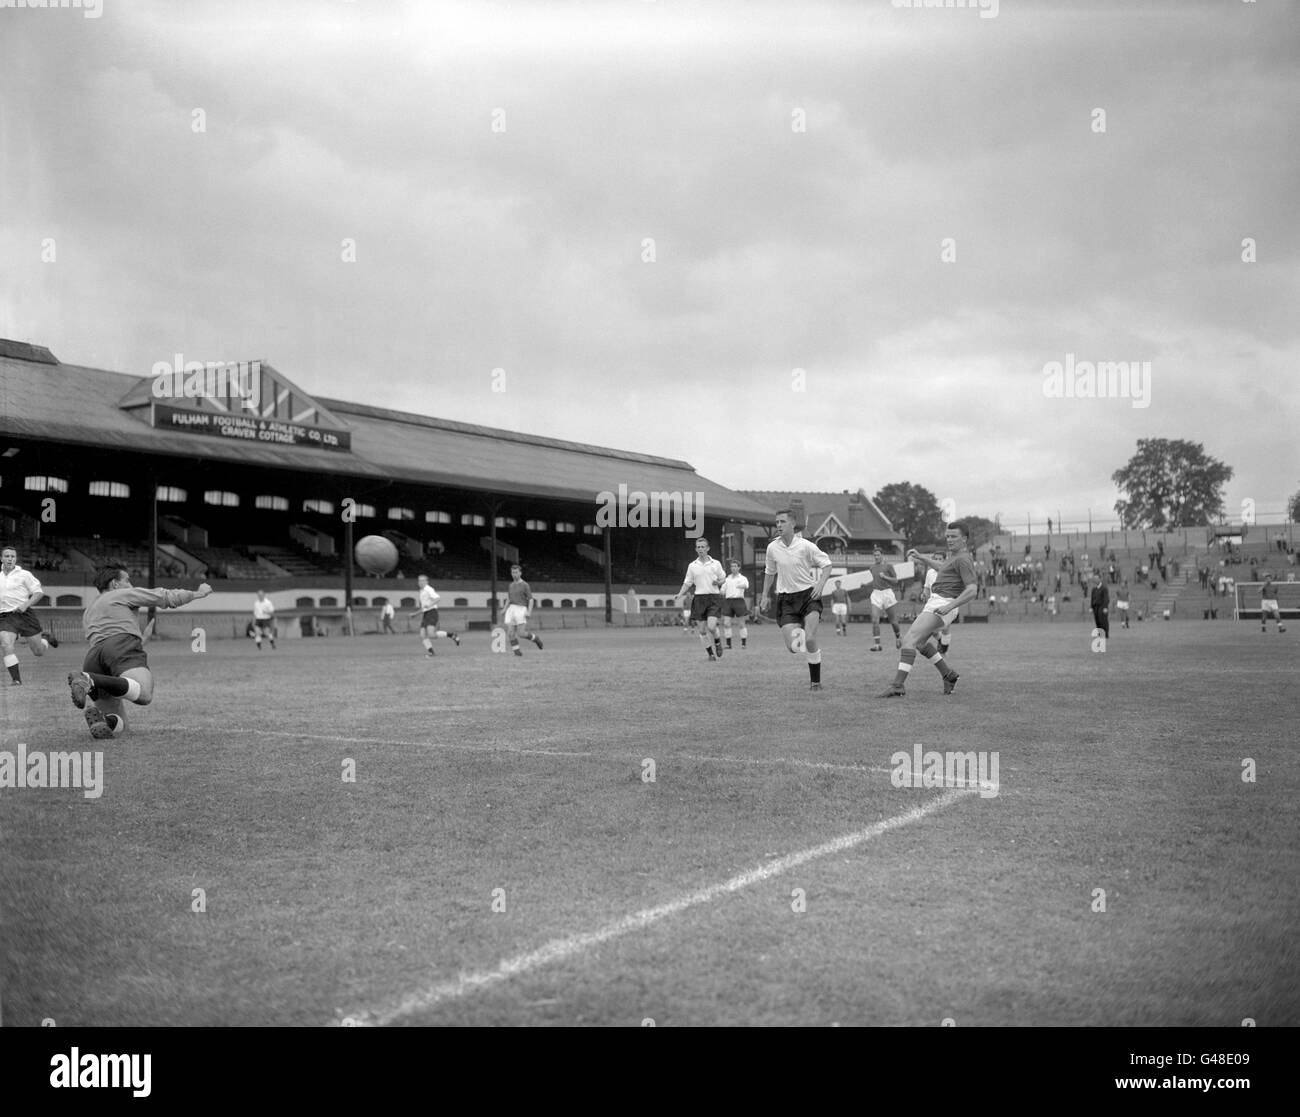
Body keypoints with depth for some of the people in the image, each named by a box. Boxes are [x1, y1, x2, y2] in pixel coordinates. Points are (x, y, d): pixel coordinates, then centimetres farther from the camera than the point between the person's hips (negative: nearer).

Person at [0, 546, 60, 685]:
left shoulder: (24, 574, 0)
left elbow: (39, 592, -1)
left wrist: (26, 604, -15)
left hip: (24, 615, -2)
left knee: (39, 652, 3)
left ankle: (46, 637, 38)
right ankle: (16, 679, -14)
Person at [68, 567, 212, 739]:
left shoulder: (87, 613, 38)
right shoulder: (122, 594, 20)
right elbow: (165, 597, 21)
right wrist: (198, 593, 34)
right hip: (123, 646, -7)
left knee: (118, 726, 7)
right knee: (144, 695, -32)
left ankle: (97, 717, -27)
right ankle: (89, 680, -44)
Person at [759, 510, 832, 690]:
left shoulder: (806, 546, -9)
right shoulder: (772, 548, 1)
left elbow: (826, 563, 1)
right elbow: (769, 572, 18)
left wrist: (820, 584, -14)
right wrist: (765, 596, 16)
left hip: (809, 595, -3)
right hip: (786, 599, 3)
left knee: (810, 640, -19)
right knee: (792, 647, -9)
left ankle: (815, 680, 1)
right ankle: (801, 632, 29)